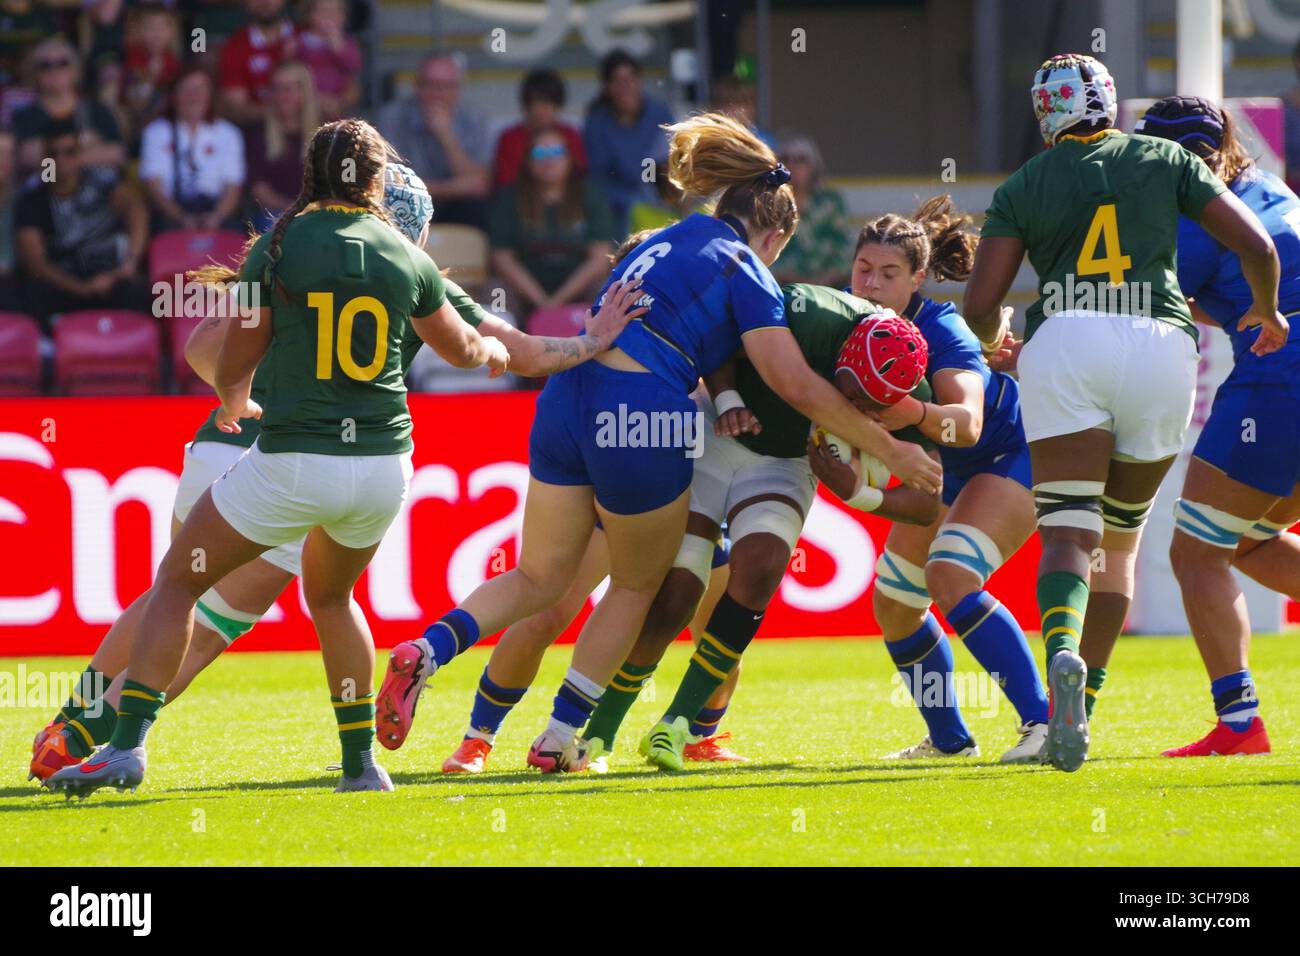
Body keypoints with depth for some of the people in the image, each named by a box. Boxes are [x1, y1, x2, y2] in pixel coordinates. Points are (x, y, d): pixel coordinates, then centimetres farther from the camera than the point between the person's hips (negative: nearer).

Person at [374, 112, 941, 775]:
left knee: (539, 579, 13)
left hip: (566, 398, 6)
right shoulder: (746, 274, 0)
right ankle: (560, 739, 17)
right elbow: (797, 387, -6)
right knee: (636, 586, 16)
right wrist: (889, 449, -2)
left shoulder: (668, 241, 22)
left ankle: (427, 651, -12)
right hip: (640, 422, -6)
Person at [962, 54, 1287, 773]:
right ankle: (1083, 702, 11)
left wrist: (993, 337, 31)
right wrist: (1267, 312, 33)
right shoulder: (1167, 161, 17)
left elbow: (980, 306, 7)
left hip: (1064, 343, -1)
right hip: (1160, 341, 1)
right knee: (1121, 537, 16)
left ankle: (1062, 652, -40)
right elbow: (1255, 244, 12)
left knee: (1067, 531, -9)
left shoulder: (1023, 188, 14)